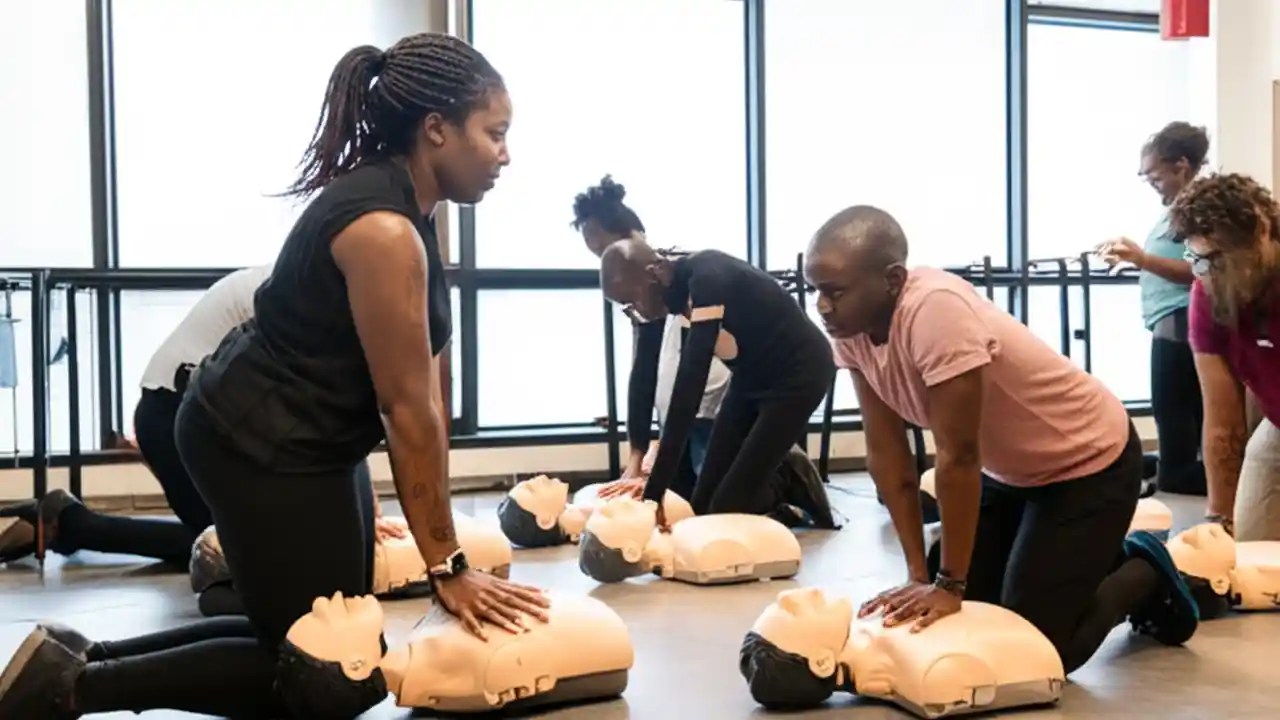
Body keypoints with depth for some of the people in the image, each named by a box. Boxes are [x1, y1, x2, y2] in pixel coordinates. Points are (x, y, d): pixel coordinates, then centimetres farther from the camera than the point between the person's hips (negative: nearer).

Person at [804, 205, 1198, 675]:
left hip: (1088, 462, -7)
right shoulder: (850, 328, -14)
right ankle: (1096, 561, 28)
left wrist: (949, 585, -25)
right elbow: (886, 455, -10)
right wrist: (919, 577, -11)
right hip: (1009, 468, 7)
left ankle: (1144, 574, 17)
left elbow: (958, 456, -32)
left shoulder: (936, 309, -37)